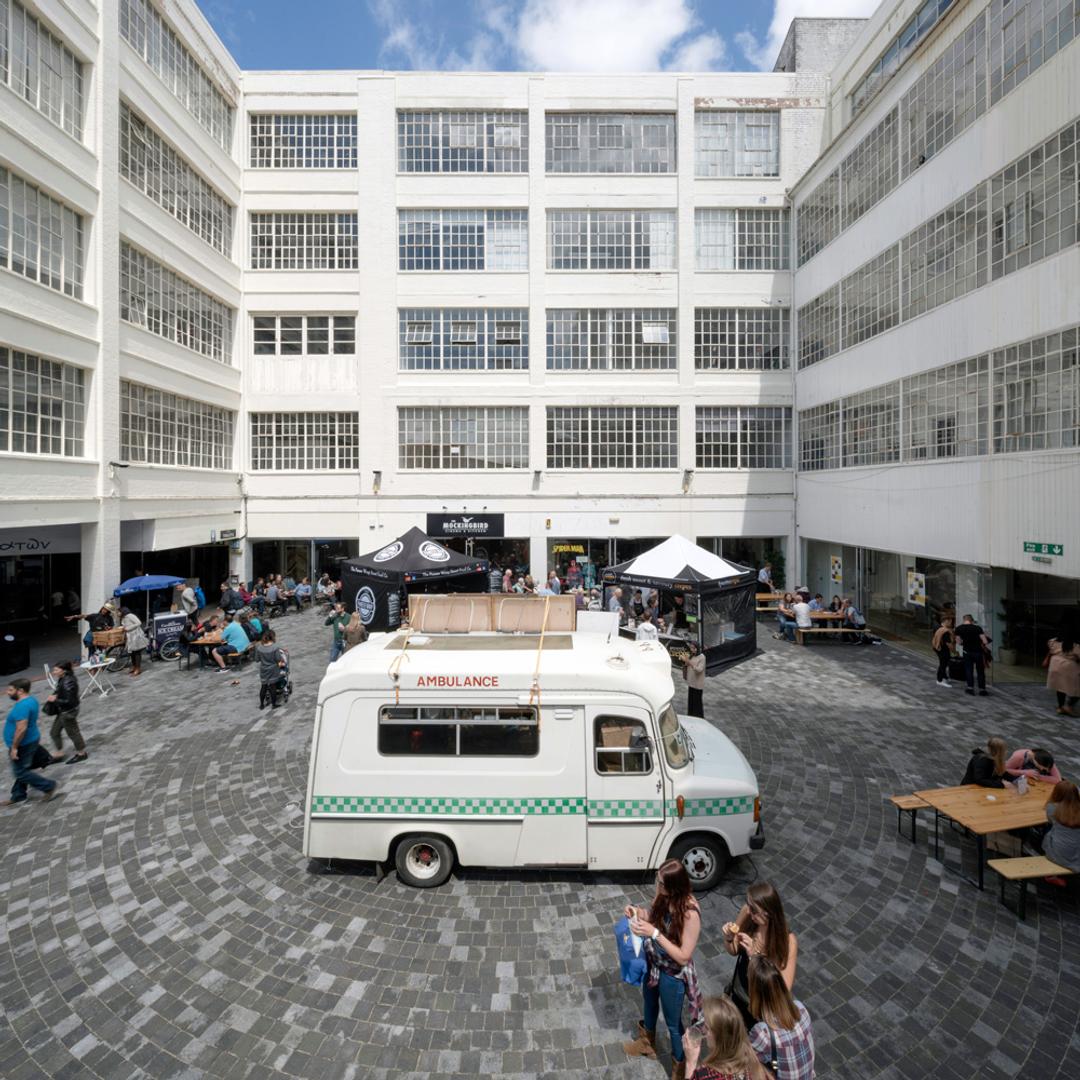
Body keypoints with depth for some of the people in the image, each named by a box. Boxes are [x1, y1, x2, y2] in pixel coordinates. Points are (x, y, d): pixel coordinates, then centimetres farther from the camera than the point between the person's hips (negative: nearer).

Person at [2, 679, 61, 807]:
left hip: (23, 744, -10)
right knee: (22, 770, 19)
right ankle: (18, 797, 30)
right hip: (29, 741, 10)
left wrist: (14, 747, -23)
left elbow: (21, 728, -31)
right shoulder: (31, 700, 5)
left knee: (21, 772, 2)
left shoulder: (22, 706, -27)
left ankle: (50, 786, 6)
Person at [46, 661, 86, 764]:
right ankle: (59, 754, 33)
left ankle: (81, 753, 27)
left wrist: (55, 700, -19)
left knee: (72, 732, 8)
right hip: (63, 711, 10)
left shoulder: (68, 683, -30)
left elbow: (69, 701, -28)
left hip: (68, 712, -10)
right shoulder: (63, 679, -1)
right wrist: (53, 695, -1)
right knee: (55, 732, 18)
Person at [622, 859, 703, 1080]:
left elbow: (683, 956, -29)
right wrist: (639, 914, -19)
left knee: (673, 1022, 19)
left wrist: (654, 934, -37)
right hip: (652, 963, 7)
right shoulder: (663, 897, -16)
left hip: (673, 975, -7)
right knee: (649, 1004, 32)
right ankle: (647, 1043, 60)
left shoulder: (690, 913, -35)